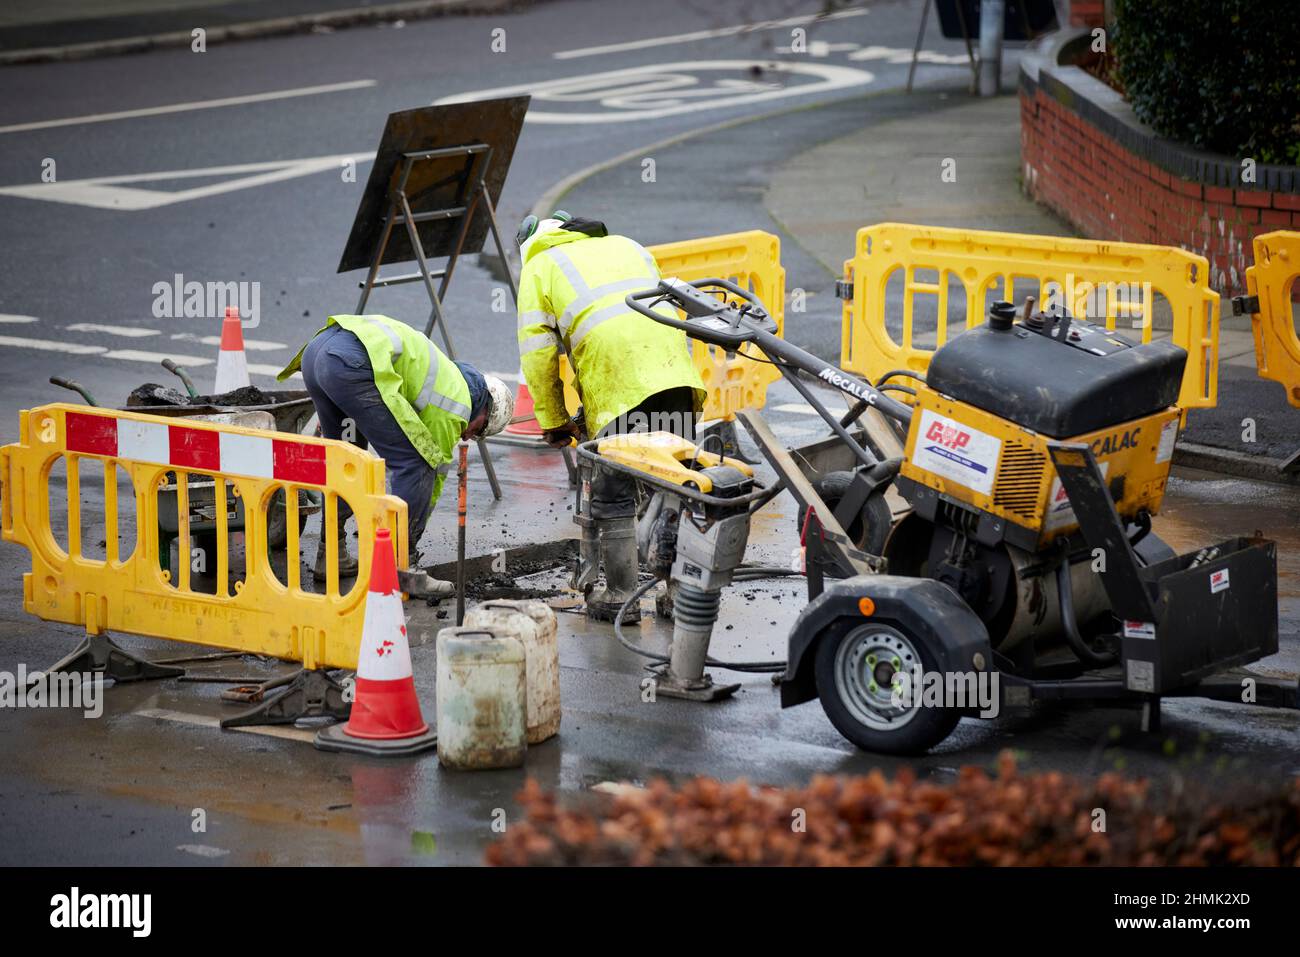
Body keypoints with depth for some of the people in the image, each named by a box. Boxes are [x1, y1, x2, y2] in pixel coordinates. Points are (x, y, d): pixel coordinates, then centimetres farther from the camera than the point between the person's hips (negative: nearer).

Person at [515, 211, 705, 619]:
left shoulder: (538, 268, 17)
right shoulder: (626, 246, 32)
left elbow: (537, 355, 9)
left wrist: (553, 423, 17)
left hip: (615, 384, -5)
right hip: (673, 366, 5)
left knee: (613, 495, 4)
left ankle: (620, 596, 6)